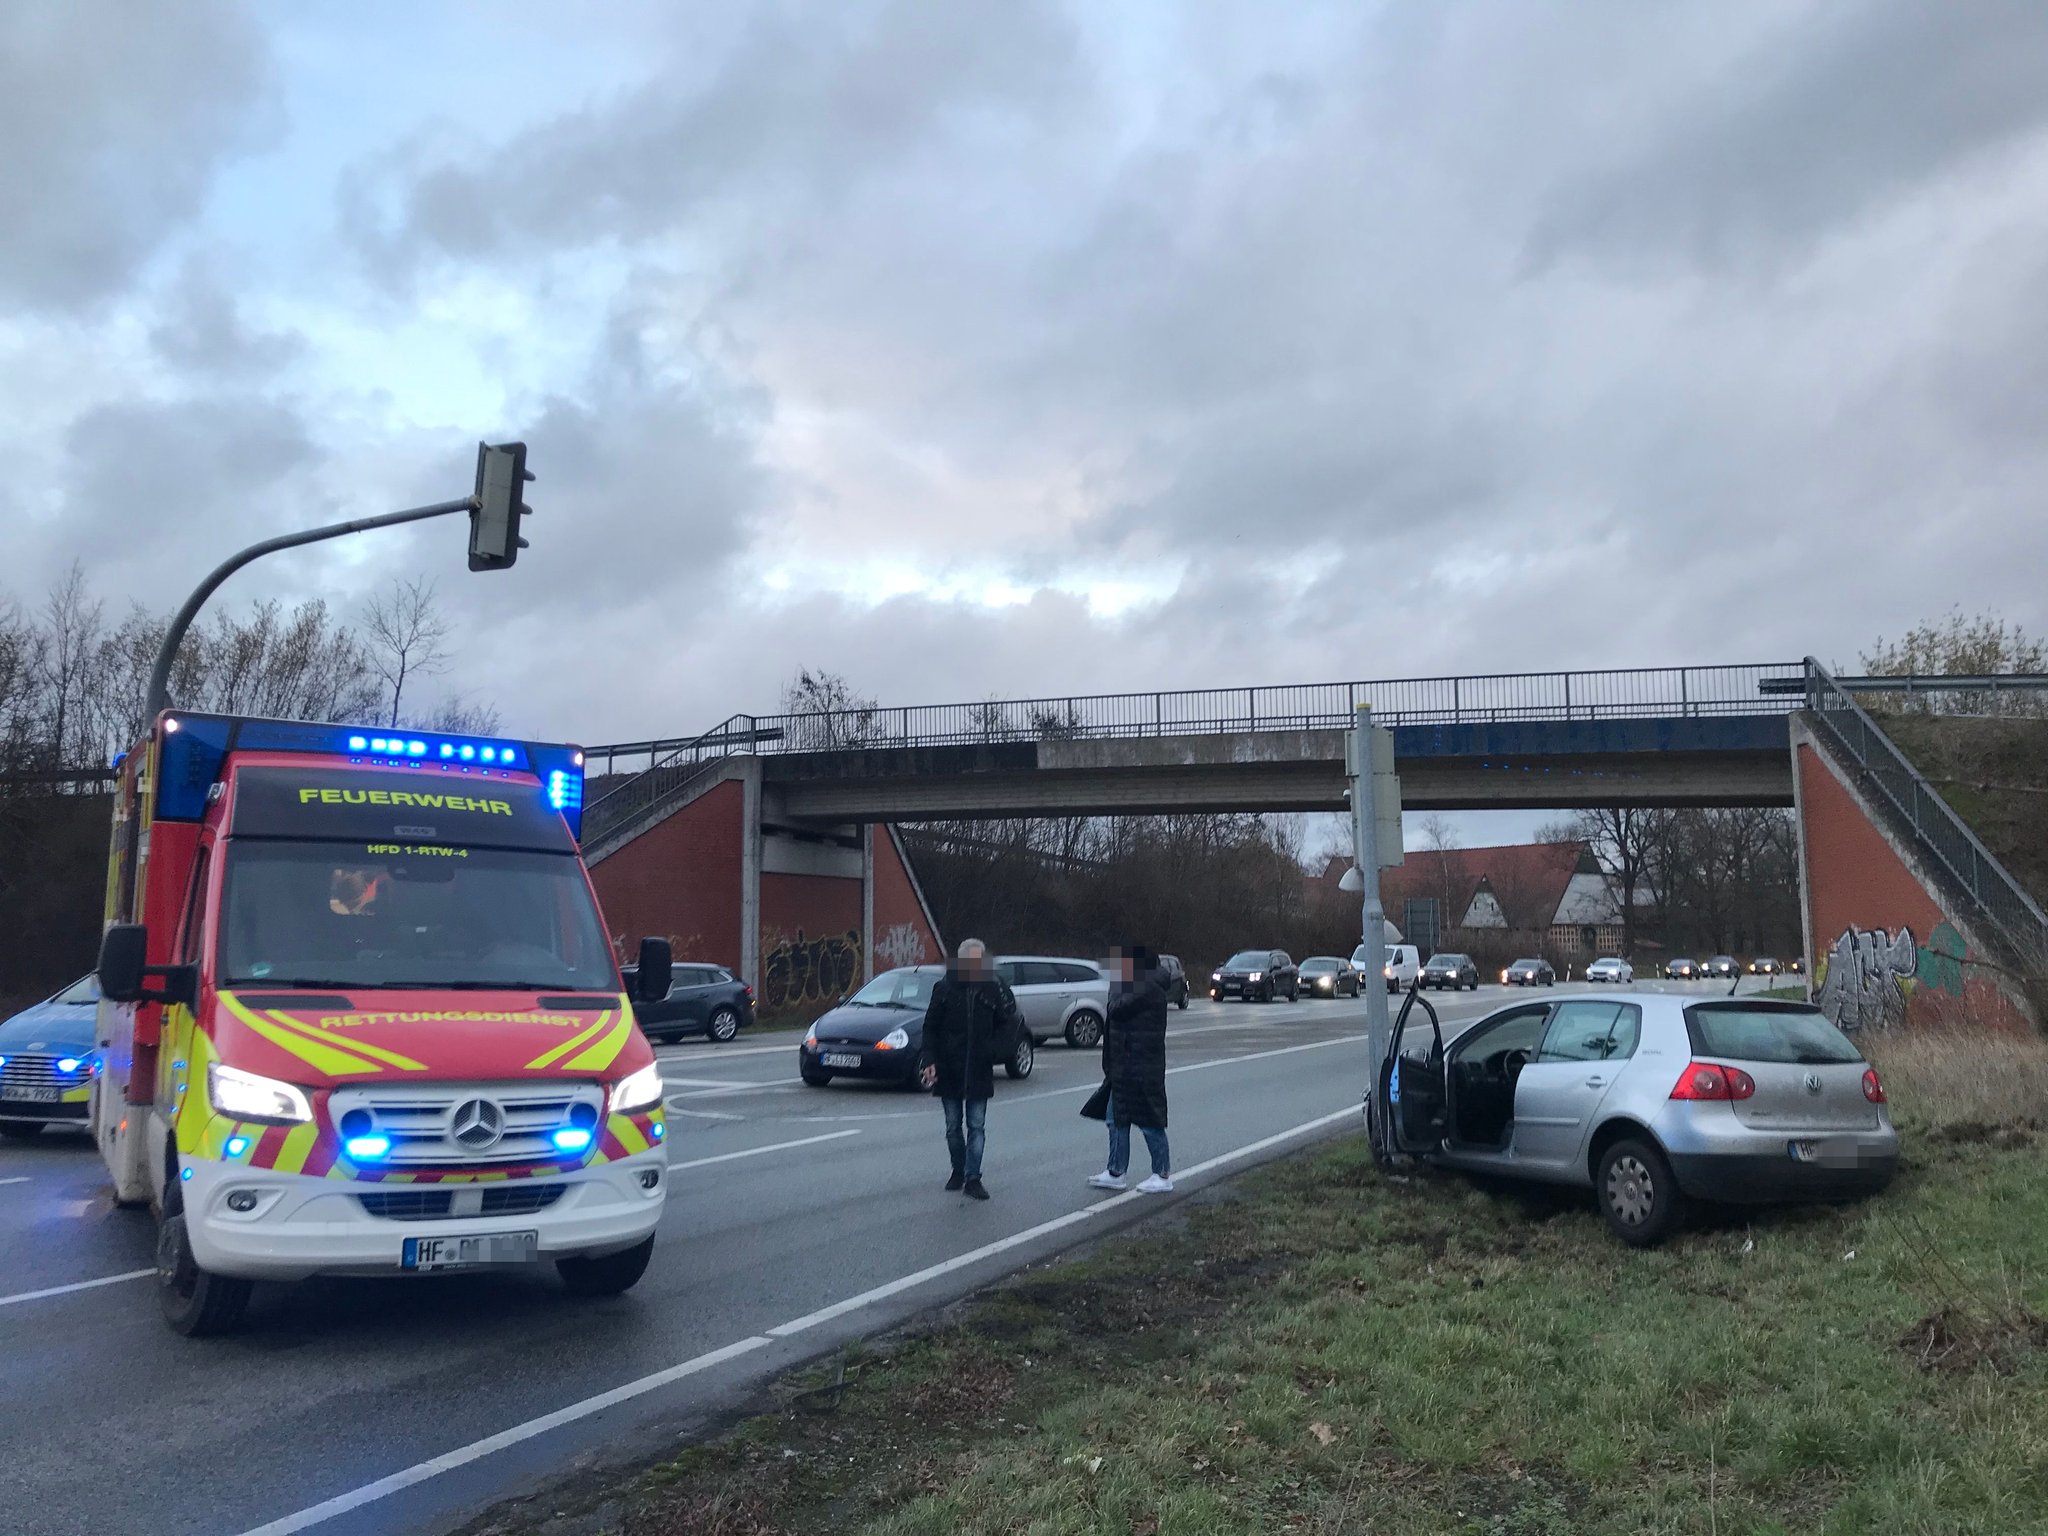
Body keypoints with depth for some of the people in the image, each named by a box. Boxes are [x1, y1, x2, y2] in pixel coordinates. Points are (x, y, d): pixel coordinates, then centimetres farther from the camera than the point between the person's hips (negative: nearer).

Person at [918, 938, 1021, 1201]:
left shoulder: (993, 988, -5)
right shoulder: (945, 987, -5)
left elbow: (1008, 1022, 7)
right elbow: (930, 1028, -1)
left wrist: (994, 1050, -5)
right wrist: (929, 1060, -11)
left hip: (979, 1071, -1)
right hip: (948, 1071, 1)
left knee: (977, 1127, 0)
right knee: (953, 1126, 12)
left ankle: (973, 1178, 5)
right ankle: (959, 1171, 28)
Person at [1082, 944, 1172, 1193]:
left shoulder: (1147, 990, -18)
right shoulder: (1139, 989, 16)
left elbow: (1116, 1009, -23)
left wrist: (1117, 991, -7)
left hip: (1141, 1071, -10)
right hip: (1127, 1070, 10)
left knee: (1149, 1121, -2)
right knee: (1116, 1119, 12)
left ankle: (1163, 1176, 7)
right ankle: (1115, 1173, 19)